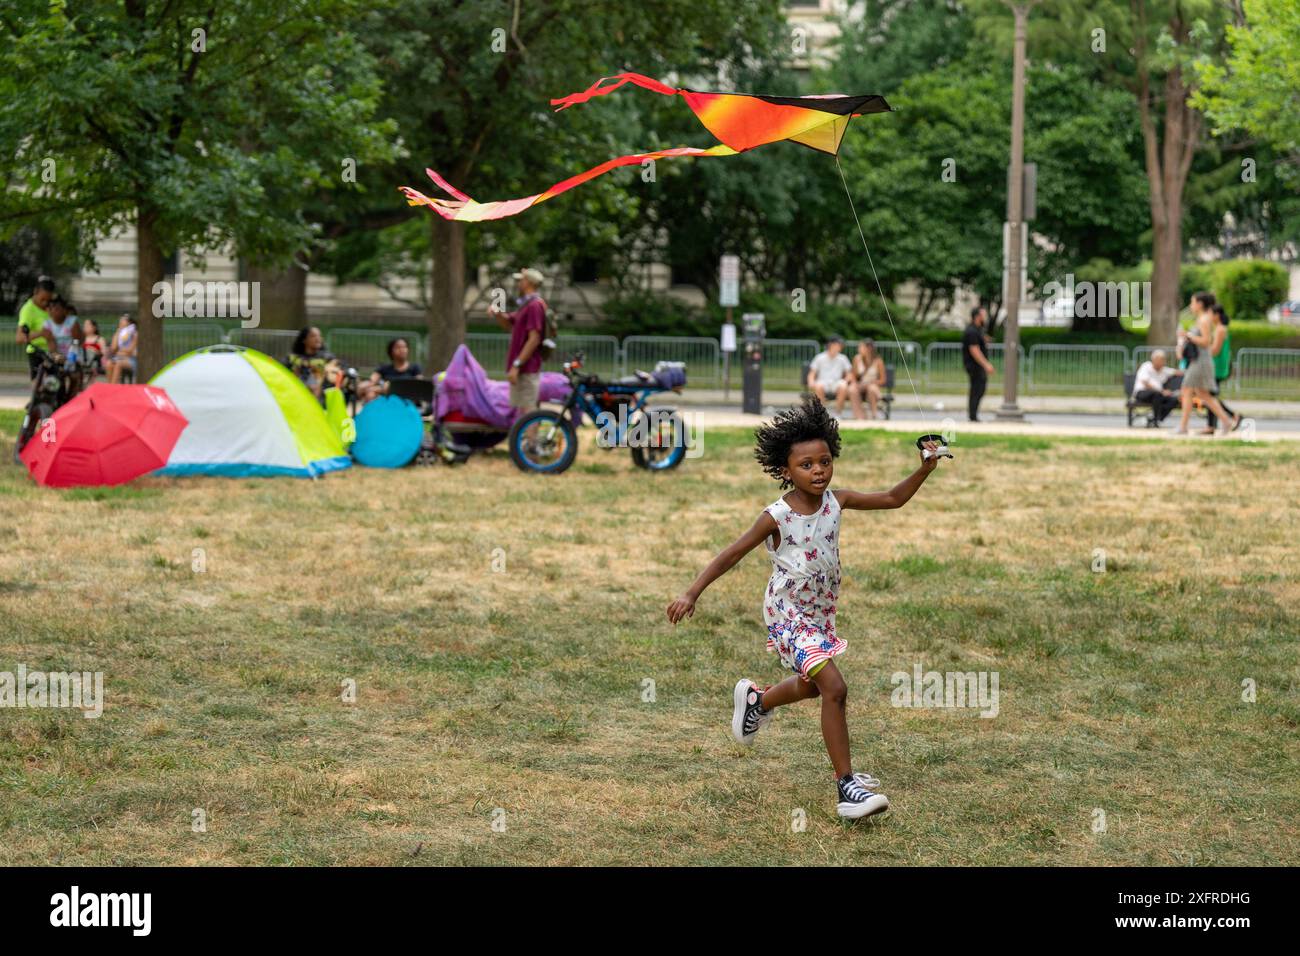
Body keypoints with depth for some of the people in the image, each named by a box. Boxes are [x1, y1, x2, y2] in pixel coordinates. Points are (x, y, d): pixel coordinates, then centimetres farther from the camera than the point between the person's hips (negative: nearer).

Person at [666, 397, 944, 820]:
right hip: (789, 614, -7)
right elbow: (733, 553, -15)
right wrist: (693, 593, -19)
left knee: (812, 684, 28)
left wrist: (924, 470, -14)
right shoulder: (777, 516, -20)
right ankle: (846, 784, -18)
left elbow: (893, 499, 1)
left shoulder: (836, 500, -6)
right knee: (833, 687, -21)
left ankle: (755, 699, 58)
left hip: (821, 612, 7)